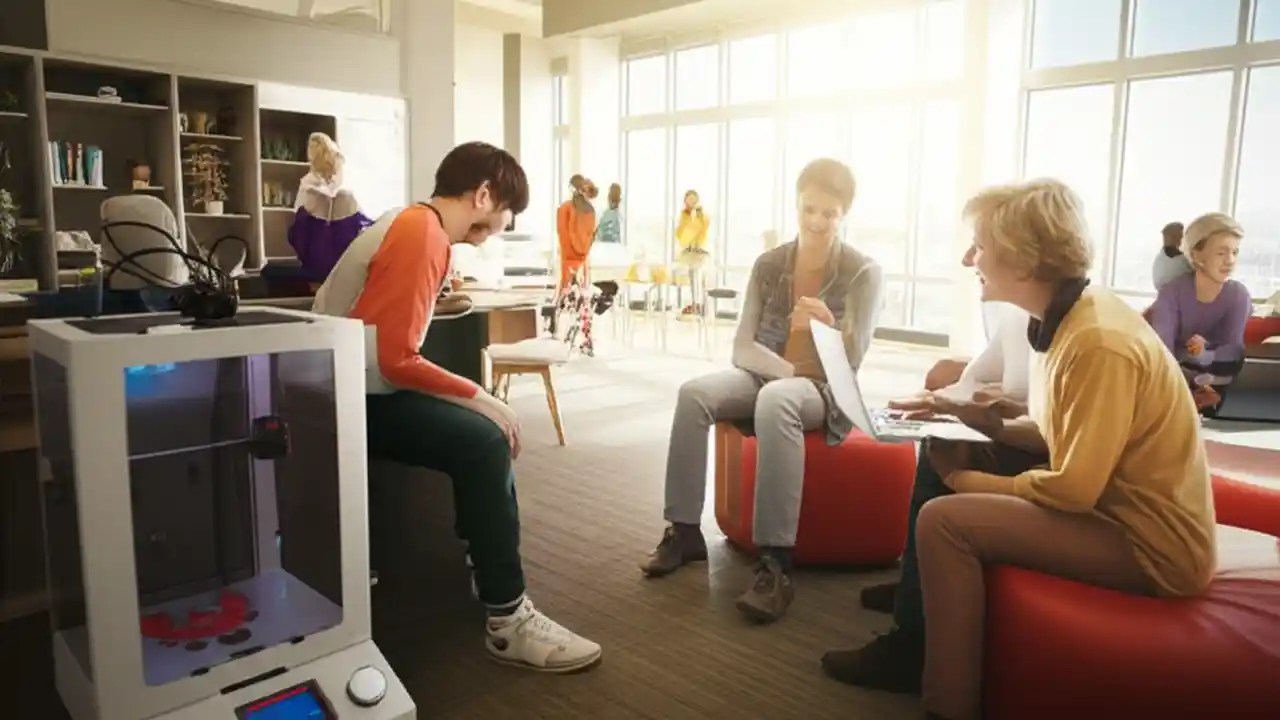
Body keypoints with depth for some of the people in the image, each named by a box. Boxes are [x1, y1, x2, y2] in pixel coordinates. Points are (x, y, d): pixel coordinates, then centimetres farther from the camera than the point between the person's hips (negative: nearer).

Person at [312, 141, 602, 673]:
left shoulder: (415, 224, 11)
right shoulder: (421, 235, -19)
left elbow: (392, 344, 9)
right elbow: (395, 361, -25)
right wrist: (479, 398, -17)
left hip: (360, 387, 11)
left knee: (488, 430, 13)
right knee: (483, 441, -22)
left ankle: (492, 571, 19)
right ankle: (507, 620, -14)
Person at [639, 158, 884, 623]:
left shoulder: (863, 273, -6)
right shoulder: (768, 265, 3)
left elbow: (850, 363, -9)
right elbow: (743, 346, -1)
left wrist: (827, 325, -29)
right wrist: (790, 370, -19)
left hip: (826, 393, -4)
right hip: (765, 378, 4)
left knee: (775, 401, -39)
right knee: (694, 393, -26)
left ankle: (775, 562, -39)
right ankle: (684, 531, -17)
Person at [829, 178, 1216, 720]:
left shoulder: (1098, 344, -26)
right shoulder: (1071, 317, 3)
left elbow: (1072, 488, -25)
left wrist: (962, 480, -13)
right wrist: (997, 427, -1)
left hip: (1150, 541, -10)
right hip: (1118, 506, 10)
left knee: (943, 520, -22)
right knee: (943, 452, 10)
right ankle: (917, 620, 19)